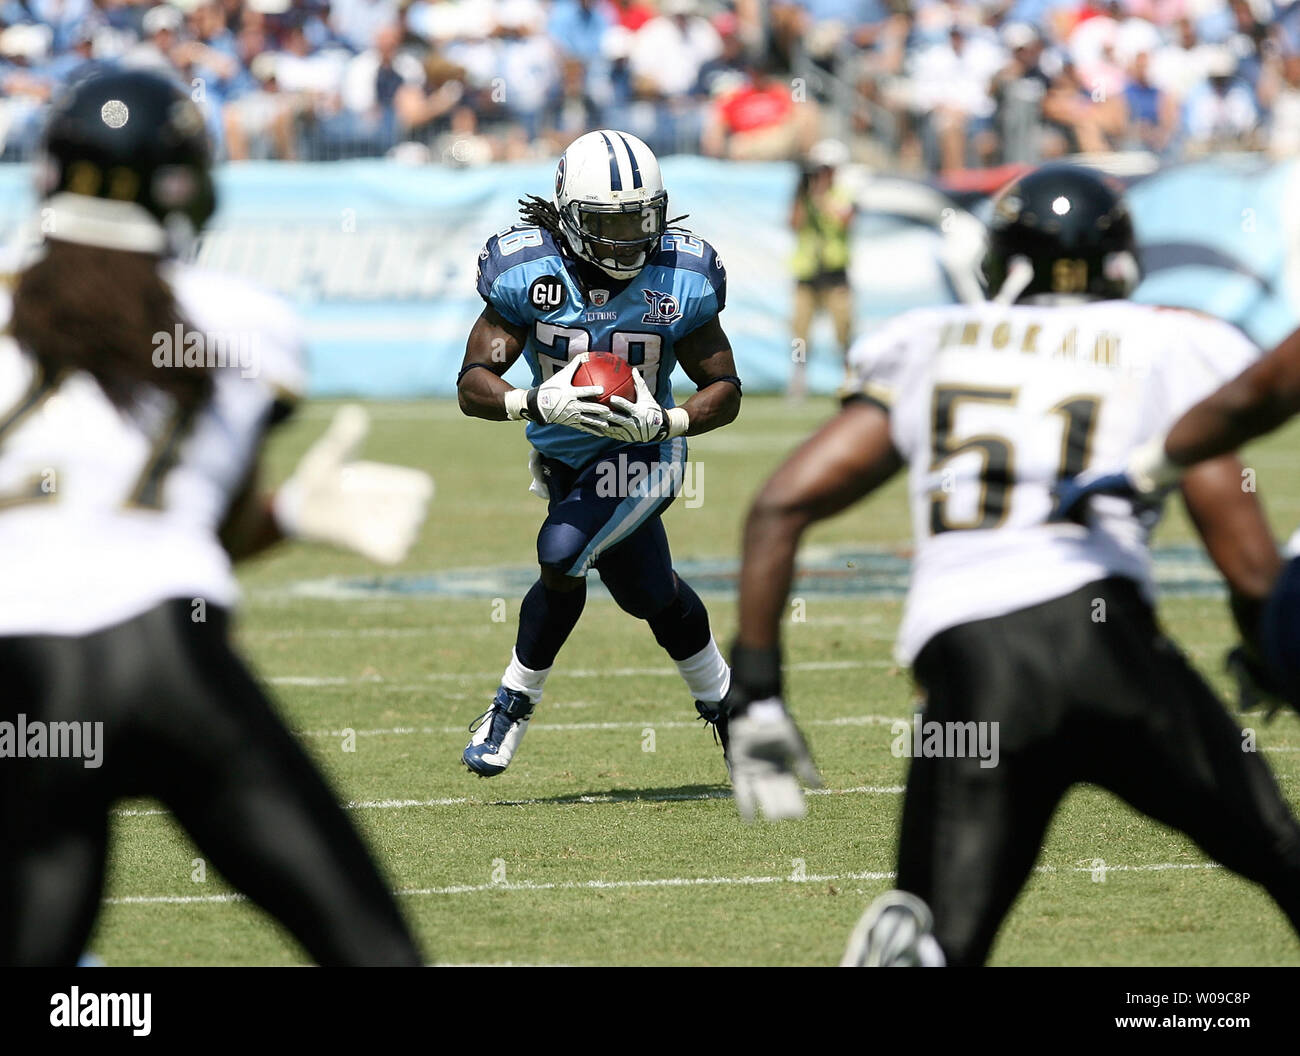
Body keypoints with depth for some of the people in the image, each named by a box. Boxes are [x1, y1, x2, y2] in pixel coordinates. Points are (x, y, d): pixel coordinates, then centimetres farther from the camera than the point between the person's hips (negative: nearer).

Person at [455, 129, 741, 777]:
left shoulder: (680, 280, -18)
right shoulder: (529, 272, -19)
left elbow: (725, 391, -9)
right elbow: (473, 384, -21)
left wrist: (662, 422, -30)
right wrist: (540, 403, -42)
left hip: (641, 454, -2)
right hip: (562, 458, 3)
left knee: (561, 554, -24)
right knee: (649, 593, 16)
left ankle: (515, 702, -3)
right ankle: (720, 696, 43)